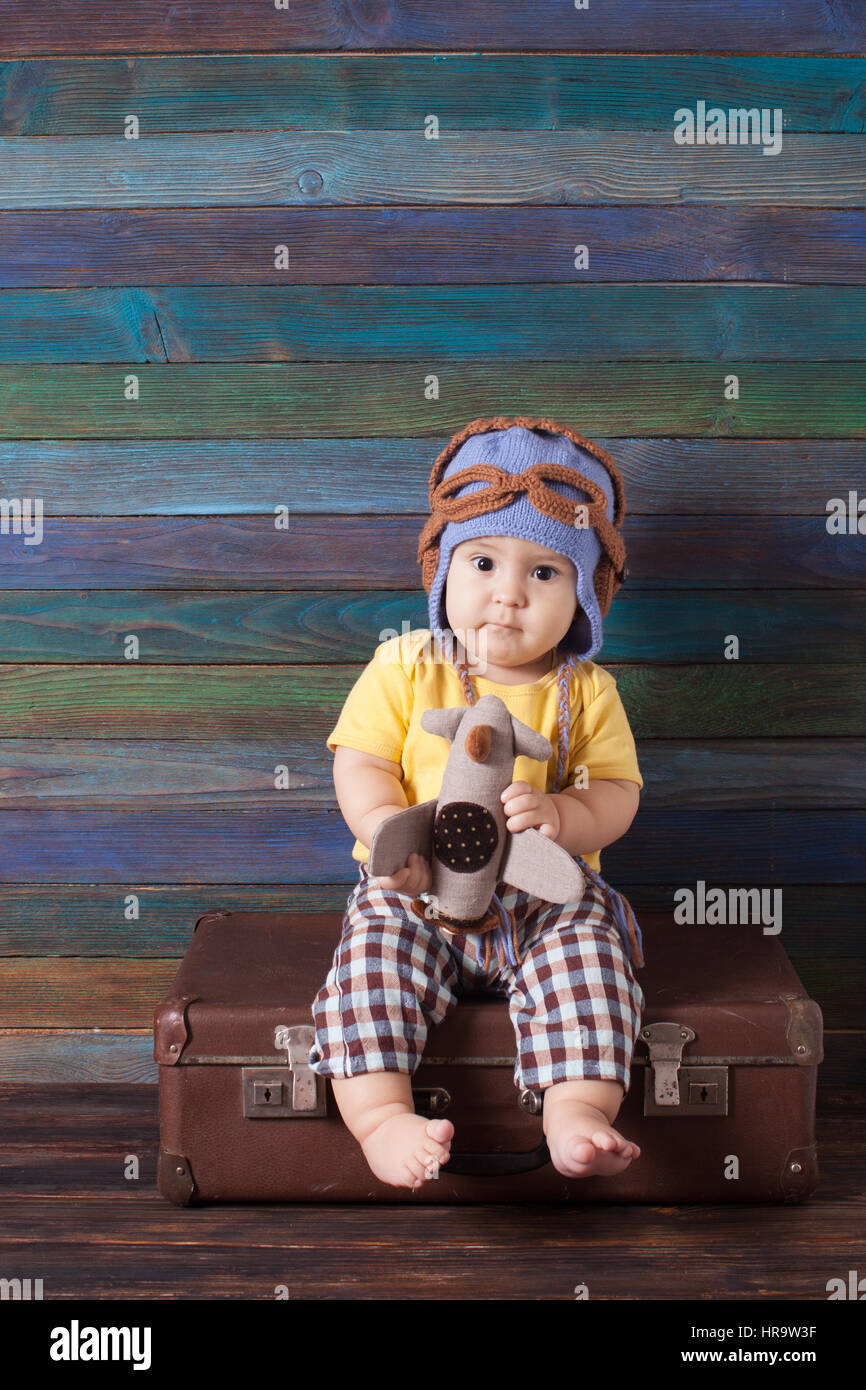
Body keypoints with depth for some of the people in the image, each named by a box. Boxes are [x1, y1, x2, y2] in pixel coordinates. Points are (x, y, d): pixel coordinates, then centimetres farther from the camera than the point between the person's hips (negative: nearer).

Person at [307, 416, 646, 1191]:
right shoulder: (405, 669, 4)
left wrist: (560, 815, -22)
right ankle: (379, 1116, -29)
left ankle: (578, 1113, -28)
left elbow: (618, 796, 1)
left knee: (587, 957, -26)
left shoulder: (587, 692, 5)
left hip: (550, 897, 1)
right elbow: (360, 765, -1)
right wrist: (386, 827, -23)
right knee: (375, 957, -26)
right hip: (416, 894, 0)